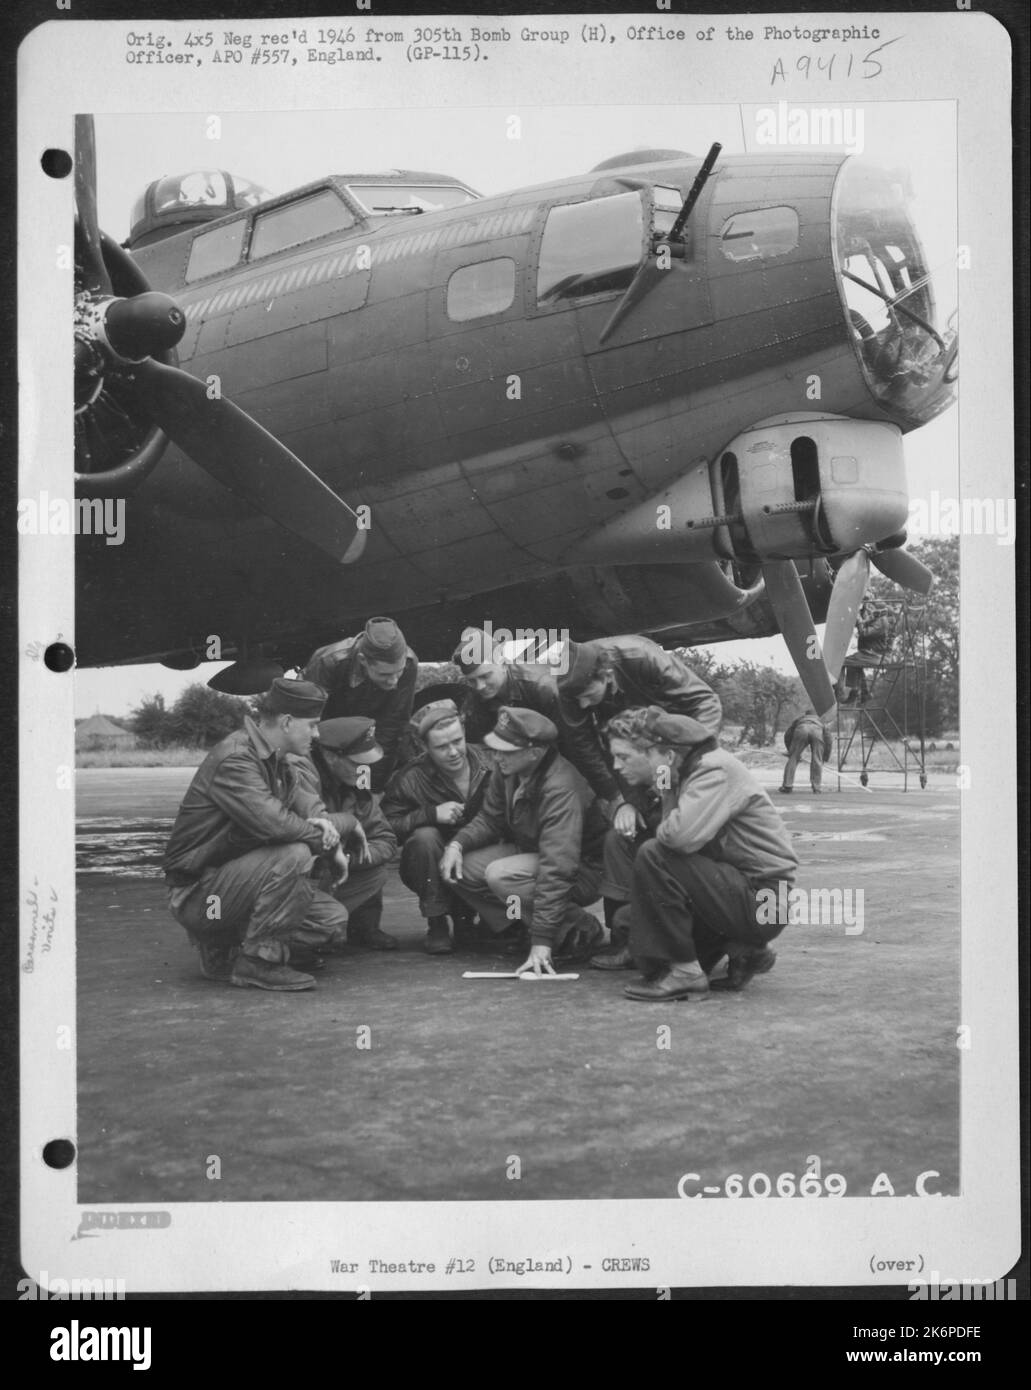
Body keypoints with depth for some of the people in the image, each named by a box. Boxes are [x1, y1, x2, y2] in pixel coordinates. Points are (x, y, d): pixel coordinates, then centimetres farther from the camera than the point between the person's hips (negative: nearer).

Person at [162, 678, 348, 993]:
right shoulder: (234, 759, -21)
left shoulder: (279, 762, 11)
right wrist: (318, 835, -15)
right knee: (294, 854, -30)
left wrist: (315, 825, -10)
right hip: (197, 893, -10)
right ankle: (257, 963, -18)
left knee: (333, 919, 0)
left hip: (236, 880, 10)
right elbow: (271, 822, -33)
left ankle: (224, 952, 10)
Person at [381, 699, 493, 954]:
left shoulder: (490, 768, -8)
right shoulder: (410, 779, -12)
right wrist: (431, 814, -29)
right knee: (424, 836, -31)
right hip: (433, 873, -2)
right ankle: (436, 924, -16)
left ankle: (464, 918, 7)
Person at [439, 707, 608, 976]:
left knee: (500, 875, -31)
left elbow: (556, 871, -39)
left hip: (584, 870, -8)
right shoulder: (507, 771, -9)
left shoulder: (560, 790, -33)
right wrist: (457, 843, -17)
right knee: (458, 867, -10)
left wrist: (541, 943, -43)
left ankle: (579, 929, -12)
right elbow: (489, 819, 6)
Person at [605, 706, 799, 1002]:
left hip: (762, 903, -10)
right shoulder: (696, 771, 14)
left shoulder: (717, 771, -16)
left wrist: (661, 830, -10)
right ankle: (744, 951, 13)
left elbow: (681, 835, -29)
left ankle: (682, 972, -16)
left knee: (654, 856, -21)